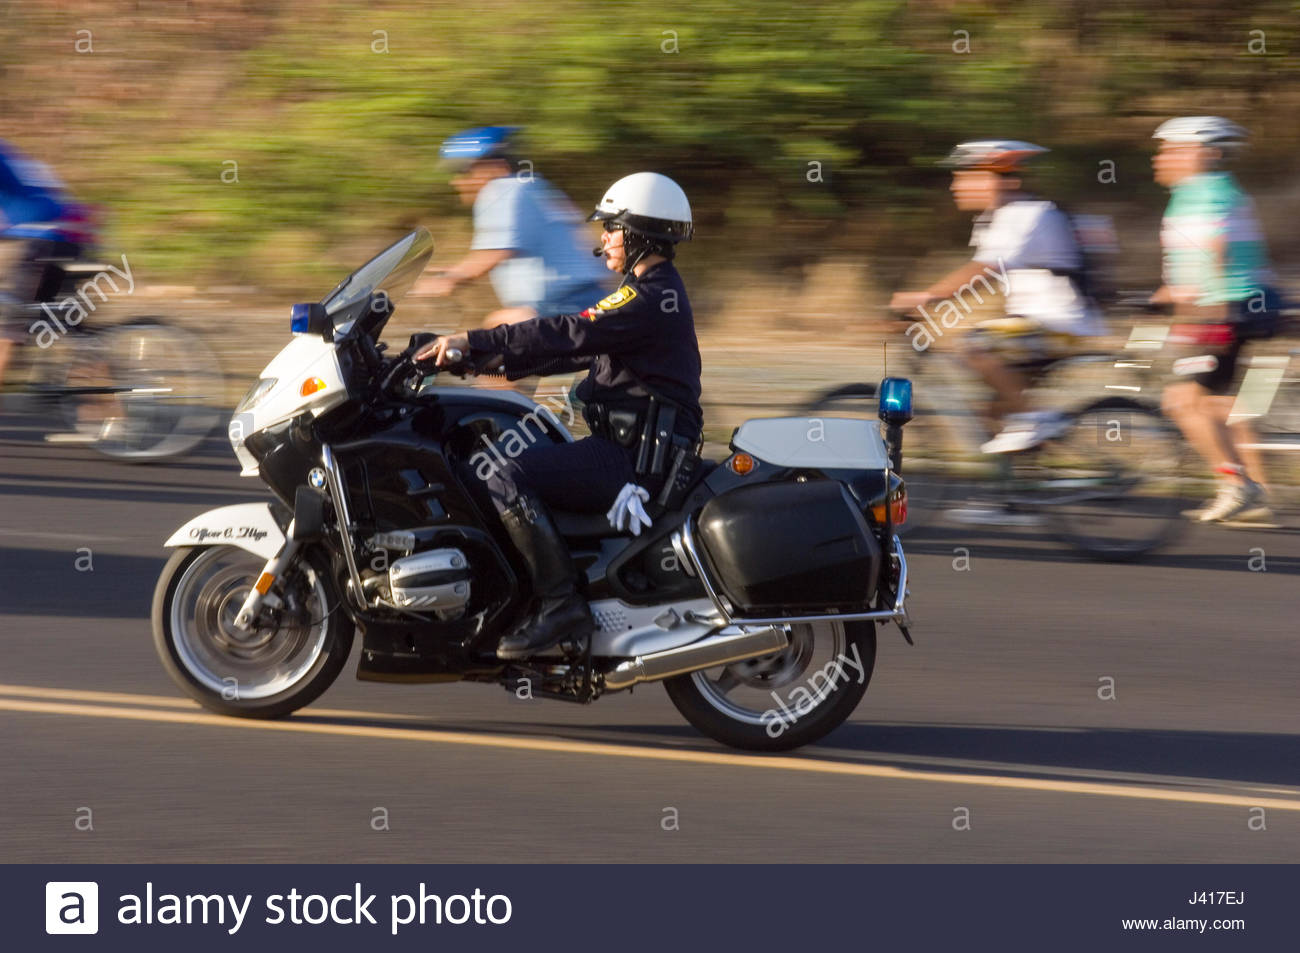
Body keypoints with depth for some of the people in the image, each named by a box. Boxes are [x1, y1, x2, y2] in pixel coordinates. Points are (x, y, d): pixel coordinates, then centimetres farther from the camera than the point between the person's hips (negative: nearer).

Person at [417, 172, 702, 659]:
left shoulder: (650, 298, -15)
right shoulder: (654, 291, 19)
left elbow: (570, 334, -24)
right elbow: (581, 347, 22)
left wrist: (475, 342, -24)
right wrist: (501, 360, 14)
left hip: (635, 456, -11)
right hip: (632, 446, 11)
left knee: (506, 482, -23)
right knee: (506, 455, 19)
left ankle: (560, 604, -24)